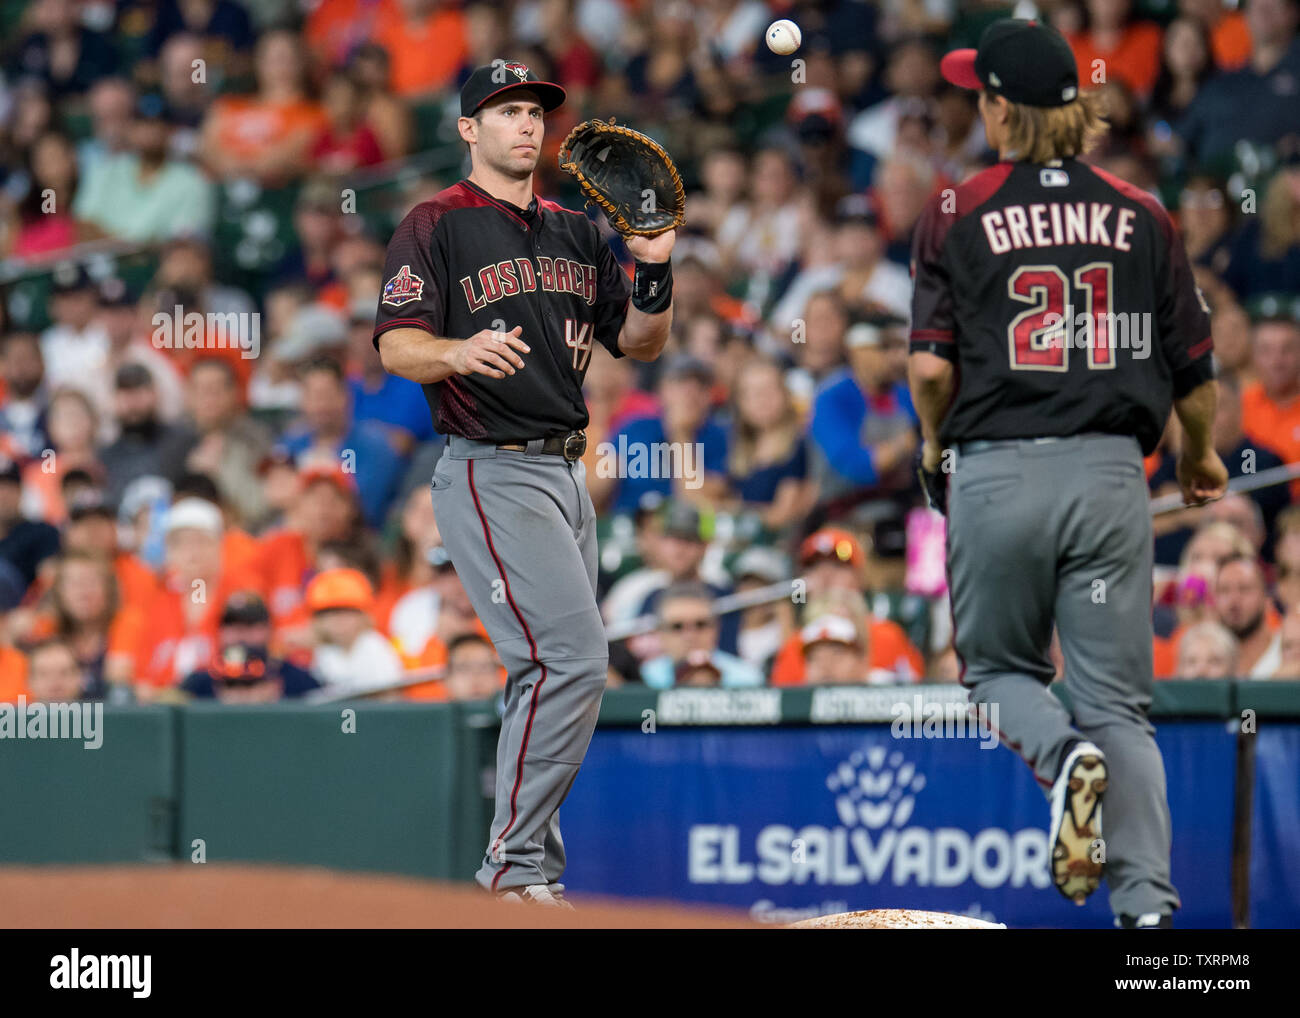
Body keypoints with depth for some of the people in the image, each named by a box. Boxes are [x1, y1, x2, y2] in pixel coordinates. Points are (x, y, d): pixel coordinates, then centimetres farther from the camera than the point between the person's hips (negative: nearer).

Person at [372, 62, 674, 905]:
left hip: (567, 472, 8)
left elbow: (640, 343, 16)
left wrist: (654, 272, -4)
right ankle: (515, 869, -15)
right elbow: (397, 346, -13)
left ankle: (527, 874, 18)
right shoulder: (437, 226, -4)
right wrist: (461, 351, -34)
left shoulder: (576, 234, 17)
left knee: (552, 675, 11)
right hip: (493, 474, -8)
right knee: (574, 659, -19)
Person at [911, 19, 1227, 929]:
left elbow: (931, 365, -7)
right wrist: (1202, 455, 25)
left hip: (996, 471, -1)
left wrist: (934, 444, 13)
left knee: (998, 666, 19)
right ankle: (1146, 901, -9)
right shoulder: (1139, 215, 5)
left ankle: (1065, 754, -14)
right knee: (1119, 699, 5)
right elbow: (1194, 364, 6)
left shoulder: (959, 215, 0)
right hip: (1111, 472, 2)